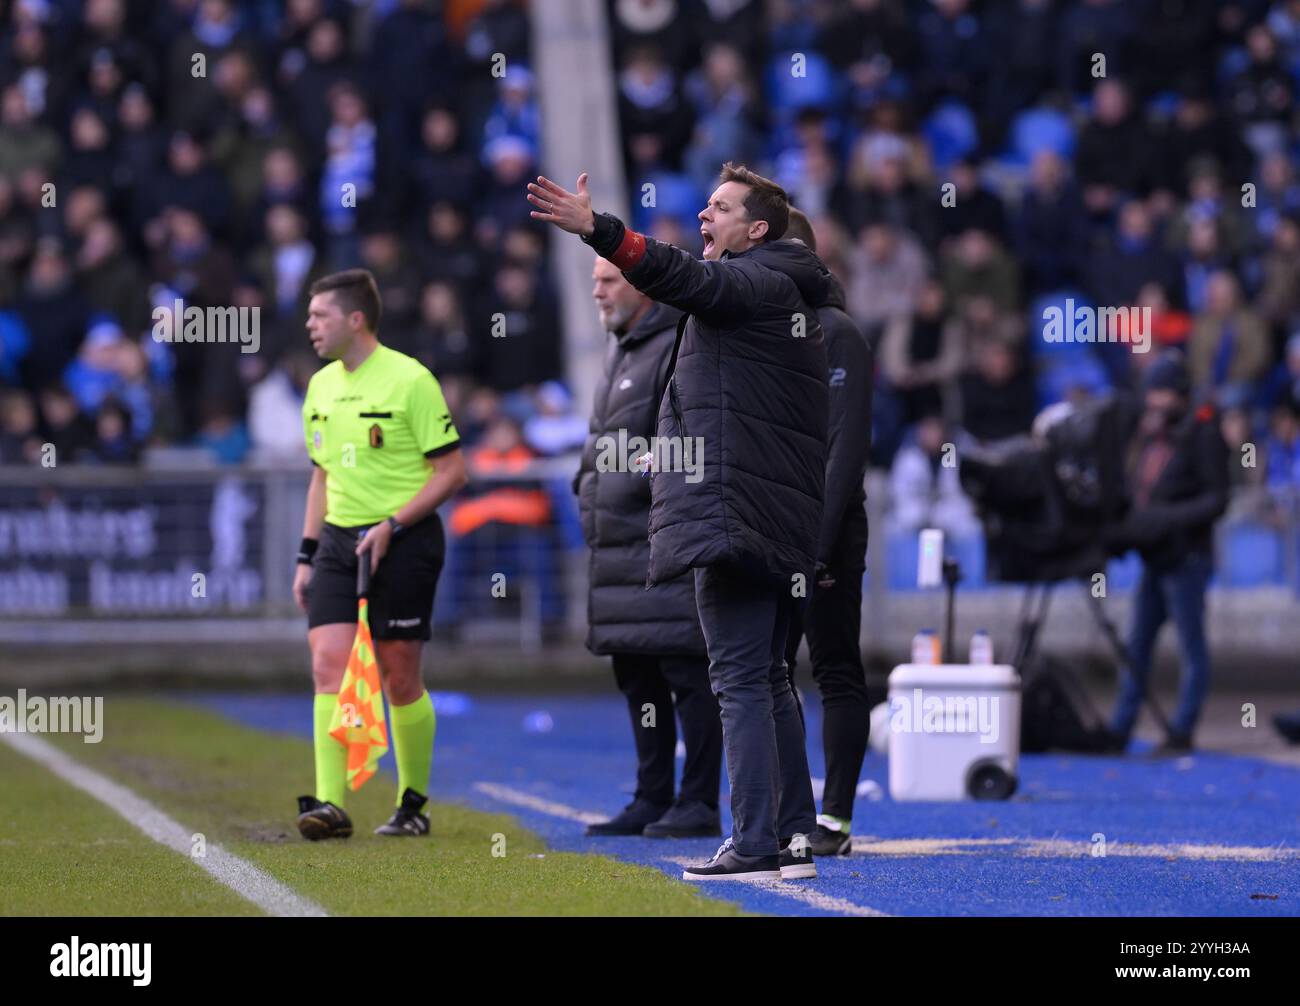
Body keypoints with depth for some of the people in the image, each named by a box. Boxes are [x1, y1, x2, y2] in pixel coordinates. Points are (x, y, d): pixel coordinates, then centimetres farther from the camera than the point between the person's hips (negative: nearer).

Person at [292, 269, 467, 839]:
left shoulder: (410, 380, -9)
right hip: (338, 539, 6)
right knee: (327, 664, -9)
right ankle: (330, 804, -14)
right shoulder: (321, 386, 12)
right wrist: (306, 557, 15)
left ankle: (413, 804, 15)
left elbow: (452, 470, -9)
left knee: (400, 679, 0)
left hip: (403, 541, -6)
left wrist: (391, 525, -16)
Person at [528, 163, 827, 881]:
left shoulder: (756, 282, -7)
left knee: (740, 678, -11)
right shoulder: (785, 293, 24)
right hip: (779, 521, 11)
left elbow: (686, 279, -26)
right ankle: (795, 839, 15)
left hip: (736, 514, -11)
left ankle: (754, 844, -14)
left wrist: (595, 229, -37)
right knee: (766, 680, 14)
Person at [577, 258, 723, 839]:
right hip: (620, 546, 10)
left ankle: (699, 804, -8)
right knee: (637, 676, 11)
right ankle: (652, 800, 16)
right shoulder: (621, 354, 20)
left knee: (686, 673, -9)